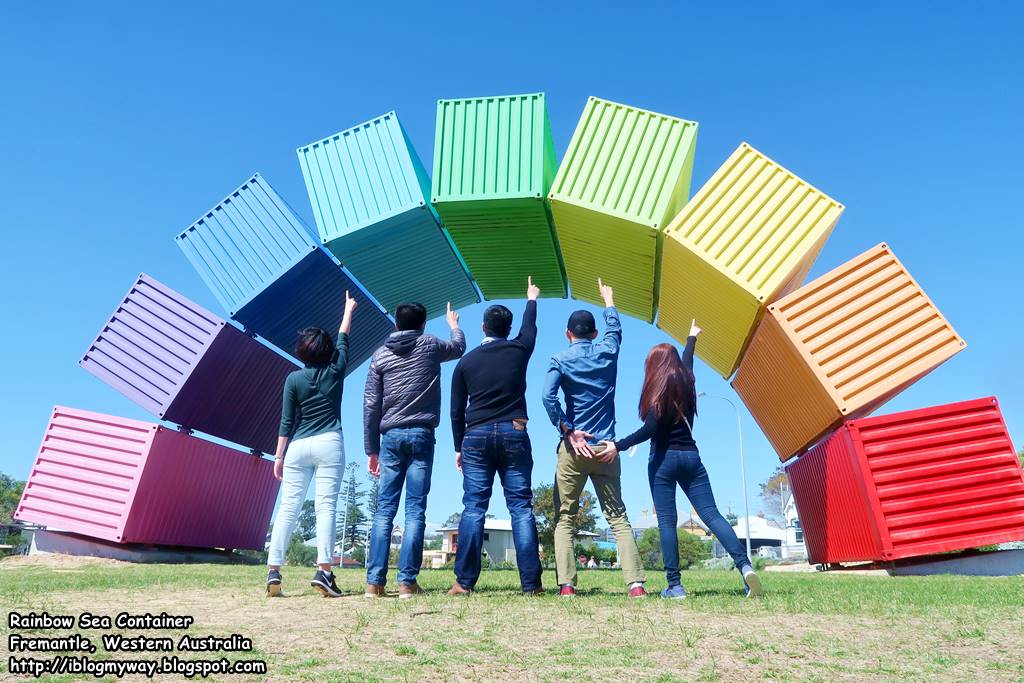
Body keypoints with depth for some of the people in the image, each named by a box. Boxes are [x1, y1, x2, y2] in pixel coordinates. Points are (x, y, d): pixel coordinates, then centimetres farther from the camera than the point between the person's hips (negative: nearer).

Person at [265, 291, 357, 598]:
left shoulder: (294, 379, 4)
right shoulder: (335, 371, 4)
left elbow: (286, 422, 3)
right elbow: (343, 339, 21)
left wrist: (279, 455, 10)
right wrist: (348, 309, 35)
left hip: (298, 447, 2)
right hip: (329, 445, -1)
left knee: (288, 508, 3)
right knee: (326, 506, -6)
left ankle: (273, 571, -1)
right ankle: (323, 571, -14)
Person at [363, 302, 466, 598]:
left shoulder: (380, 355, 9)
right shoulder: (430, 345, 6)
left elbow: (371, 405, 5)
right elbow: (459, 348, 29)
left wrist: (371, 449, 9)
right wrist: (454, 325, 50)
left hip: (391, 437, 2)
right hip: (421, 435, -2)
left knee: (384, 510, 4)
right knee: (415, 510, -2)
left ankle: (375, 580, 1)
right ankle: (407, 580, -5)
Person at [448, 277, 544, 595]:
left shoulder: (466, 361, 8)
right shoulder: (518, 351, 5)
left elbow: (456, 410, 9)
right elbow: (529, 328, 28)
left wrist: (459, 447, 16)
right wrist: (532, 299, 46)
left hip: (475, 437, 1)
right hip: (513, 434, -1)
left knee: (473, 509, 1)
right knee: (521, 508, 1)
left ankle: (464, 581, -1)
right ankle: (530, 583, 0)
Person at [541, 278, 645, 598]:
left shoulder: (560, 360, 0)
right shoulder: (607, 352, 7)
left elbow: (548, 398, -17)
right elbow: (615, 328, 29)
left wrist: (568, 431, -11)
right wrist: (608, 299, 44)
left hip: (574, 448, -2)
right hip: (606, 449, 2)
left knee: (564, 519, 6)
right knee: (618, 518, 8)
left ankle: (566, 585, -3)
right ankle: (635, 583, -1)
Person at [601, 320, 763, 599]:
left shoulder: (659, 388, -7)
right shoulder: (685, 381, 10)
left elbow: (650, 428, -17)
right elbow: (686, 361, 34)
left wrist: (618, 445, -20)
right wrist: (691, 338, 52)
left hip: (664, 459, -5)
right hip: (691, 457, 6)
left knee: (666, 522, -3)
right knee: (711, 513, 1)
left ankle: (674, 585, -5)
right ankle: (744, 566, -15)